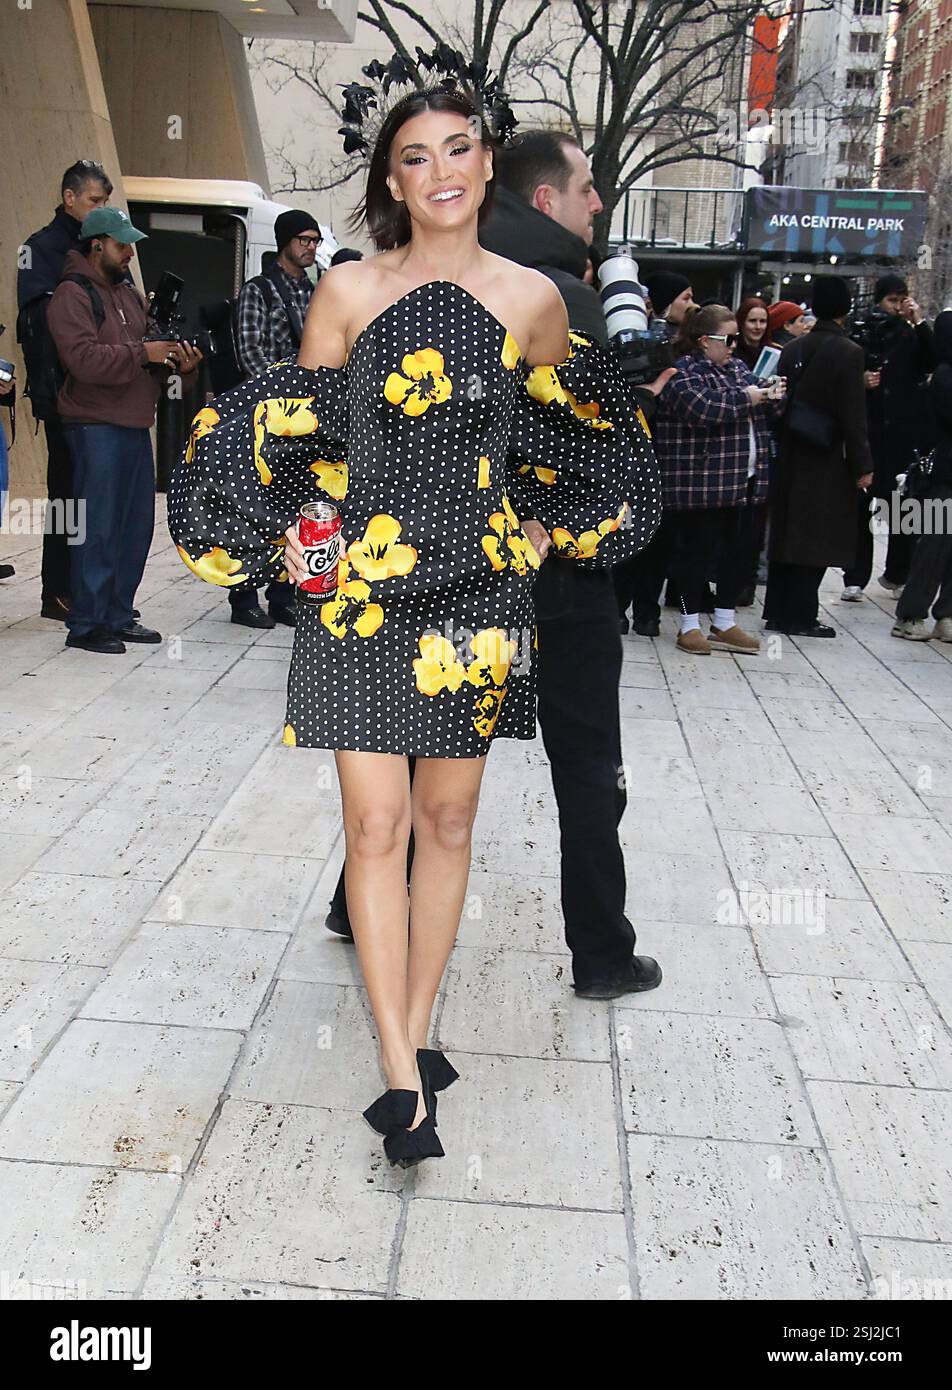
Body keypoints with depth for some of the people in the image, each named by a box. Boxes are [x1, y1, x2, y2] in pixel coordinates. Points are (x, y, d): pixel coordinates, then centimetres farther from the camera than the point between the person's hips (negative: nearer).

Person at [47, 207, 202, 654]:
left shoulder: (128, 293, 20)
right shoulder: (72, 294, -7)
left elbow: (147, 350, 24)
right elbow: (84, 359, -19)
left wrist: (176, 362, 4)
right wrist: (143, 353, -19)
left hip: (135, 425, 9)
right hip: (96, 428, -9)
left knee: (136, 525, 10)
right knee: (99, 528, -7)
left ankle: (118, 616, 20)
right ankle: (86, 625, 1)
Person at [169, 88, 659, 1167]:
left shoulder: (532, 300, 5)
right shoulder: (349, 292, 1)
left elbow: (559, 441, 19)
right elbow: (291, 436, 7)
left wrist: (537, 532, 10)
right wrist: (293, 533, -5)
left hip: (477, 588, 2)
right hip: (362, 583, -1)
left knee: (448, 820, 9)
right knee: (377, 825, -3)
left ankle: (416, 1028, 26)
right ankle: (402, 1070, 8)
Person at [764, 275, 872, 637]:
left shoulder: (791, 350, 4)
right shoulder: (848, 352, -12)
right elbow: (853, 416, -13)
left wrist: (785, 445, 15)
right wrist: (862, 466, -8)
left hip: (789, 458, 6)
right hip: (827, 462, -6)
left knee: (785, 535, 12)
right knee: (816, 539, 1)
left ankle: (777, 611, 17)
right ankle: (800, 616, 5)